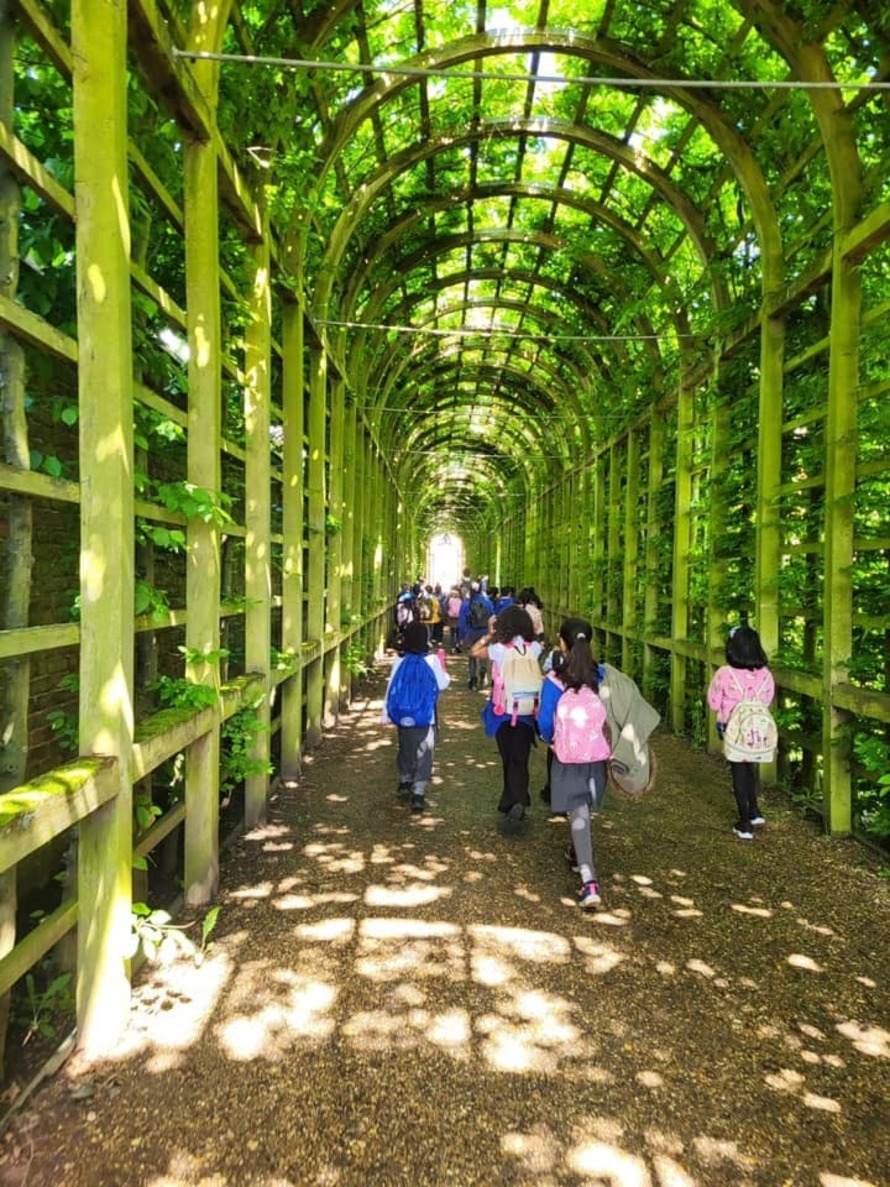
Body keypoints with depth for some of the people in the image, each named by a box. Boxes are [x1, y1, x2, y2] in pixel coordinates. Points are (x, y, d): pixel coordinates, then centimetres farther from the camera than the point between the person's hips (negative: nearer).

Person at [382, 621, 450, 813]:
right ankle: (418, 794, -1)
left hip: (403, 716, 3)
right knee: (424, 754, 4)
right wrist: (444, 672, 18)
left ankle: (405, 784, 38)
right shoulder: (431, 660, -13)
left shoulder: (399, 660, -7)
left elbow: (391, 688, -2)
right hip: (426, 717, -3)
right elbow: (442, 684, -3)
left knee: (405, 749, 22)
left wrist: (386, 714, 7)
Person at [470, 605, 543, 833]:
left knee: (509, 759, 14)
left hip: (504, 711, -1)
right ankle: (518, 801, -11)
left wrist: (490, 634, 5)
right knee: (520, 760, 7)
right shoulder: (534, 648, -4)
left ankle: (513, 803, 17)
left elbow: (473, 652, 1)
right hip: (527, 712, 1)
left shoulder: (500, 648, -11)